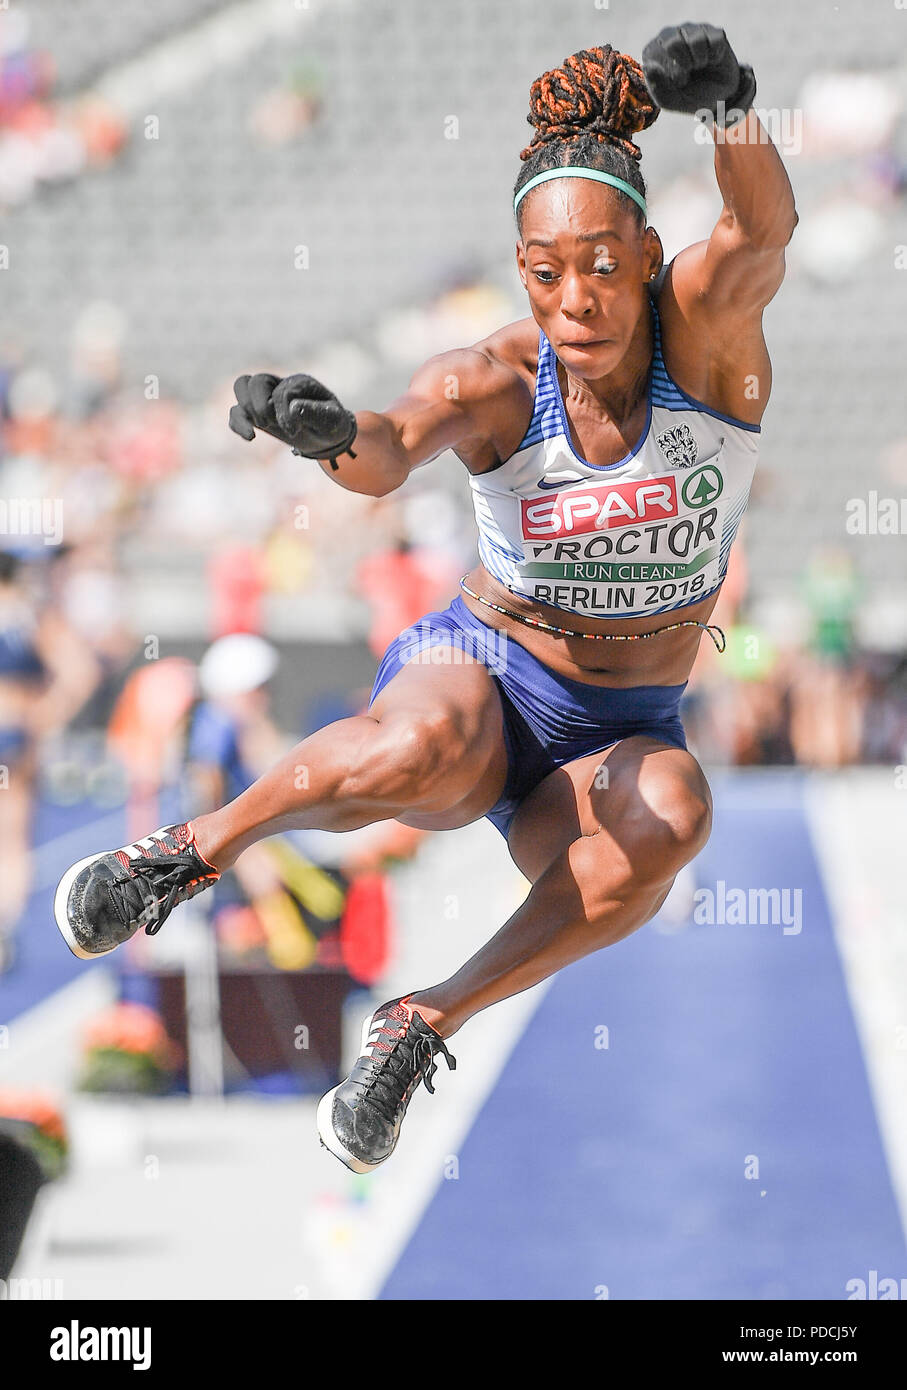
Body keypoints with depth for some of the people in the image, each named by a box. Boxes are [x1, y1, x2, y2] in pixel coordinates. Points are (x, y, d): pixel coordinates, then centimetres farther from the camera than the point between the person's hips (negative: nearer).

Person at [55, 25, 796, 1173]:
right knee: (432, 748, -40)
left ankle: (428, 1023, -21)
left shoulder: (704, 329, -13)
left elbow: (762, 232, -36)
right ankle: (196, 848, -14)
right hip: (485, 667, -1)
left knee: (668, 811, -37)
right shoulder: (496, 381, -13)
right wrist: (335, 434, -59)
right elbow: (391, 454, -34)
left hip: (622, 732, 1)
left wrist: (732, 110, -58)